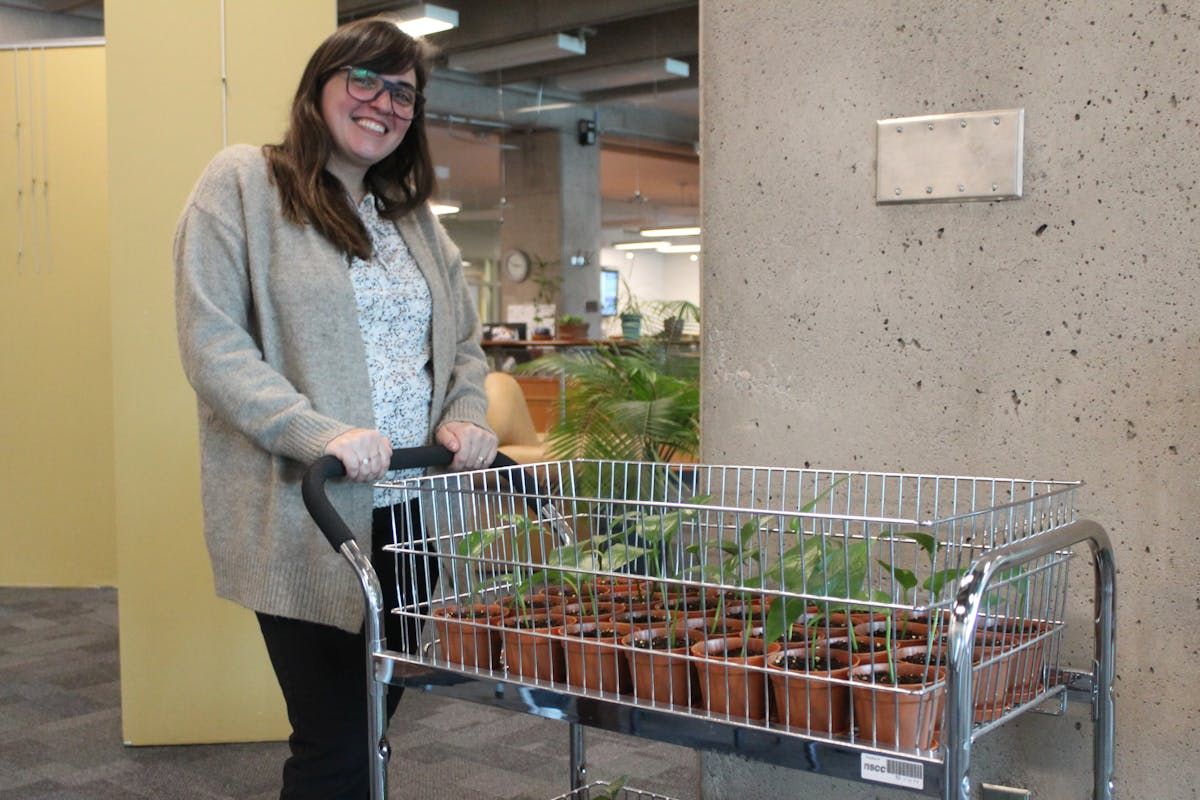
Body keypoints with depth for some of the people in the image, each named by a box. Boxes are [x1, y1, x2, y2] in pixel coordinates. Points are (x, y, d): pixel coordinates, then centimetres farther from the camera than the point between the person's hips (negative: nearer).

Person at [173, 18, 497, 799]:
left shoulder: (415, 214, 17)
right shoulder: (243, 183, -3)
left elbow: (464, 340, 20)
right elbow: (212, 341, -12)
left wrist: (466, 416, -1)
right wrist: (320, 435, -23)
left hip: (411, 510, 6)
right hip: (306, 515, -6)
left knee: (375, 723, 16)